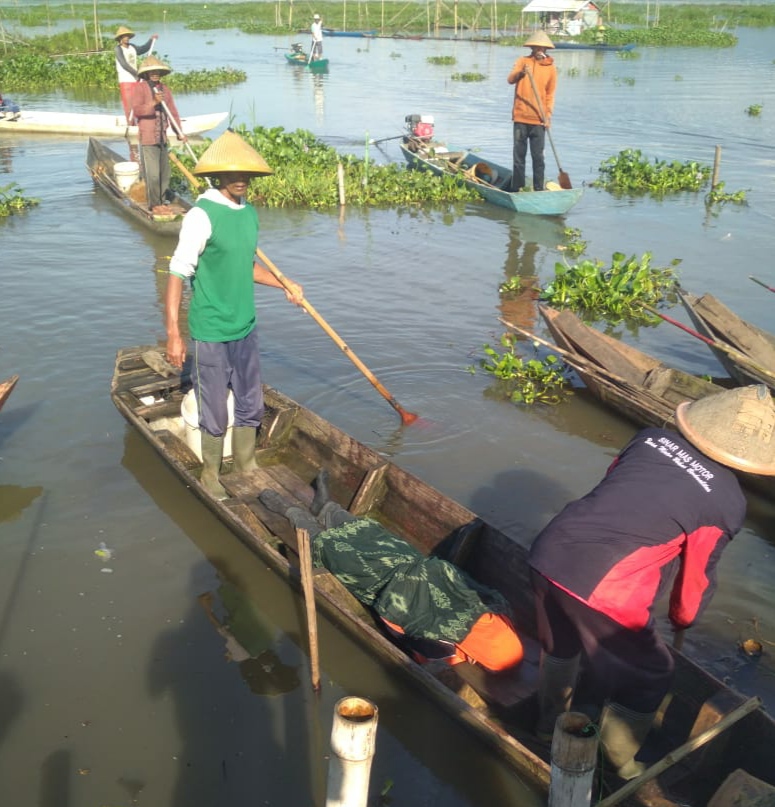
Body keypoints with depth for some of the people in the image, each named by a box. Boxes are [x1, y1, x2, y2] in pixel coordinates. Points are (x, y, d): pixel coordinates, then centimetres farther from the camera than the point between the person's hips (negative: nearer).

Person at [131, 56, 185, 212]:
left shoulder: (165, 89, 14)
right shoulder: (140, 87, -3)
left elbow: (173, 112, 11)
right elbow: (136, 110, -13)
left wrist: (180, 132, 0)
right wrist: (153, 103, -27)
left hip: (162, 138, 6)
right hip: (148, 139, -6)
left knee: (164, 173, 10)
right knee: (153, 174, -8)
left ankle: (162, 203, 21)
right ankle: (154, 205, 0)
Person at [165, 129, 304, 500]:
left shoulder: (250, 212, 6)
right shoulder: (201, 215, -17)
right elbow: (177, 274, -19)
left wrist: (284, 284, 15)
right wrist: (173, 334, -22)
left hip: (246, 329, 7)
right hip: (211, 334, -7)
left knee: (251, 407, 18)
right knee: (215, 414, 7)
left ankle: (247, 467, 39)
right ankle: (210, 475, 28)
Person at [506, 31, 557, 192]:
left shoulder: (550, 67, 5)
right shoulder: (522, 61, 5)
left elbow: (550, 94, 7)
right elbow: (510, 79, -10)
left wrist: (548, 114, -4)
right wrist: (521, 72, -30)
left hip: (538, 119, 0)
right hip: (520, 117, 0)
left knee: (538, 156, 0)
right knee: (519, 155, 6)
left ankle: (538, 189, 6)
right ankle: (517, 188, 13)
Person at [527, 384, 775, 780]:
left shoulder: (652, 437, 9)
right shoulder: (727, 502, -3)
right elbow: (697, 574, 10)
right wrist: (683, 618, 31)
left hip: (548, 554, 6)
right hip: (603, 590, -6)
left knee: (560, 645, 33)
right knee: (647, 676, 22)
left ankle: (550, 722, 56)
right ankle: (618, 763, 38)